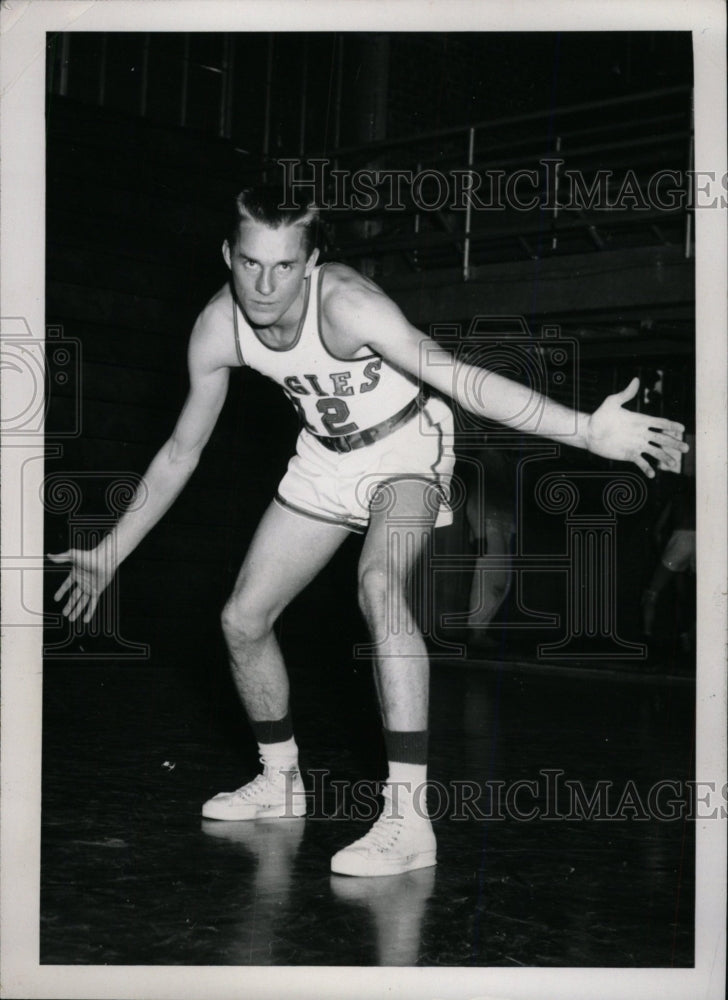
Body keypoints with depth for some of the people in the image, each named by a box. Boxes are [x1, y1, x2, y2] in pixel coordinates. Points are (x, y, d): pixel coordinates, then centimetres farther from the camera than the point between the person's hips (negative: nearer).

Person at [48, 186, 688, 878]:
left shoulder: (346, 303, -32)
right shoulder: (218, 329, -16)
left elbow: (461, 378, -39)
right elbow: (180, 452, -1)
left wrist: (588, 430, -48)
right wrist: (110, 554, 3)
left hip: (406, 447, -6)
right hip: (326, 459, 6)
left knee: (378, 584, -34)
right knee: (243, 619, 4)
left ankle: (407, 819, -35)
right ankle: (280, 782, 29)